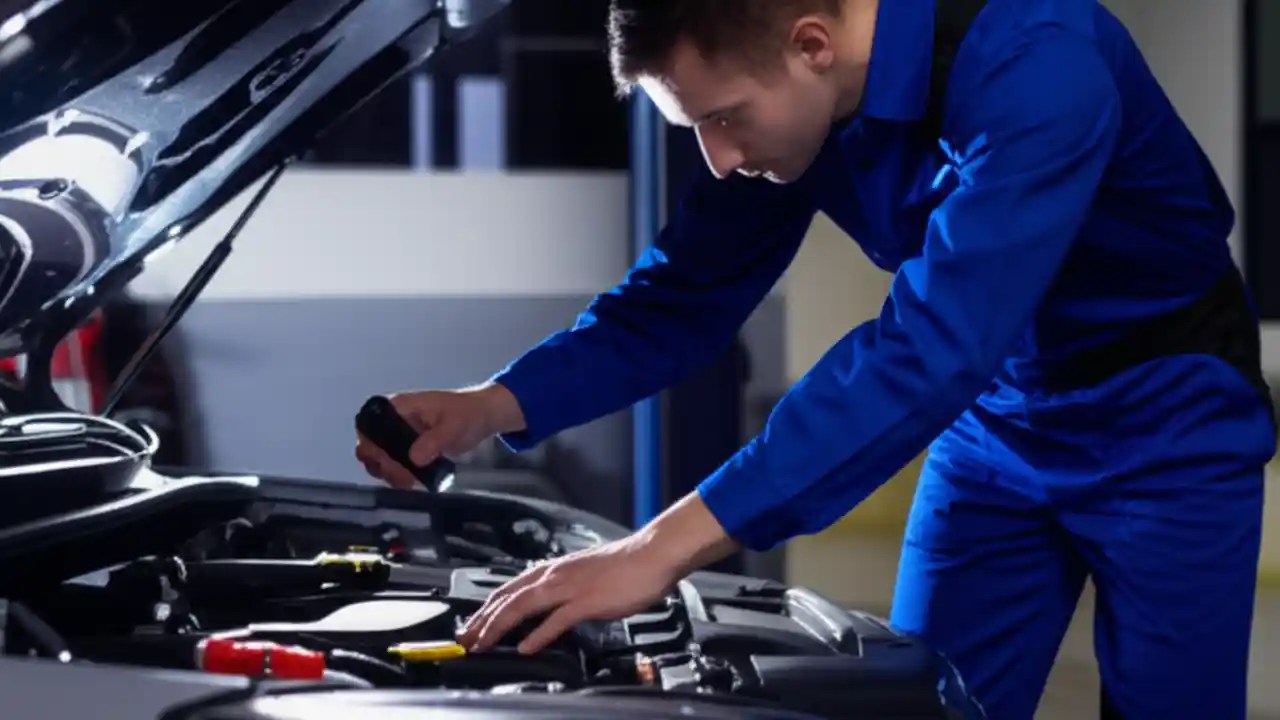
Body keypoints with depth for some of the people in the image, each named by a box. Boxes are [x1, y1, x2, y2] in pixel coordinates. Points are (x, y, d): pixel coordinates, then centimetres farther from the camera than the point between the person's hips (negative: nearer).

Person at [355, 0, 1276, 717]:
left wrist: (668, 545, -48)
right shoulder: (788, 107, -12)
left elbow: (931, 345, -43)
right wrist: (494, 408, -21)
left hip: (1164, 416, -6)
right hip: (995, 415, 6)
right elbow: (679, 303, -2)